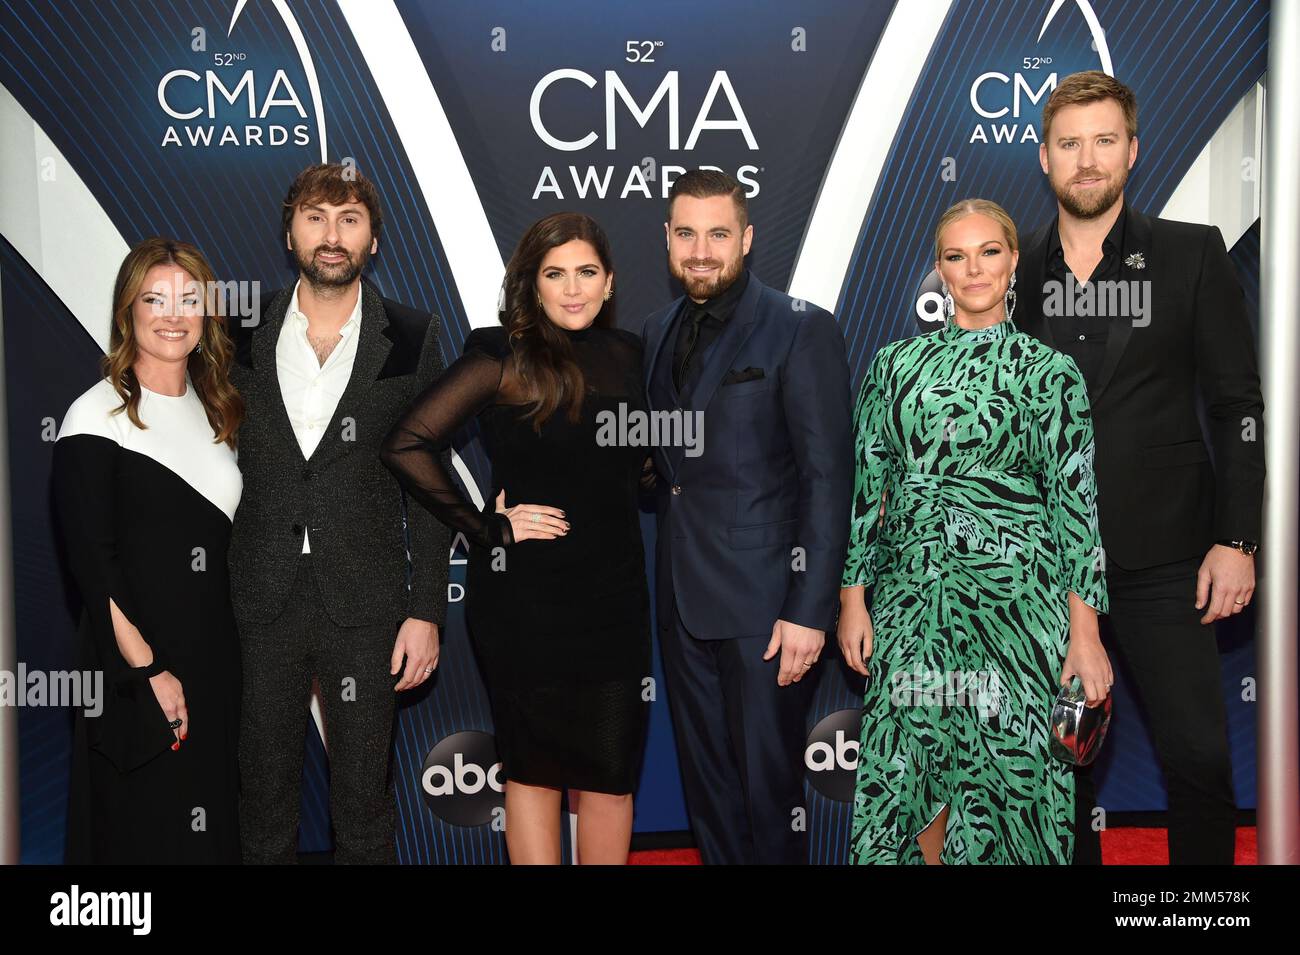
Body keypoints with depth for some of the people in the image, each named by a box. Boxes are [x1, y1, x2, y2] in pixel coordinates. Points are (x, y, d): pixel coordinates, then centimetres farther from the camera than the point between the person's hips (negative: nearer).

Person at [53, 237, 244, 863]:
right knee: (145, 830, 3)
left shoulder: (215, 410, 12)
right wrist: (149, 670, -18)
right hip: (134, 671, -6)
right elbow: (90, 561, -13)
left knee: (212, 827, 12)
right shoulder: (95, 417, -7)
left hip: (216, 657, 6)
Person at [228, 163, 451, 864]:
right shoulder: (245, 334, 4)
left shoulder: (412, 339, -1)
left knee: (364, 795, 9)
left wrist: (426, 611, -4)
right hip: (259, 600, 2)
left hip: (365, 604, -1)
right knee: (264, 789, 14)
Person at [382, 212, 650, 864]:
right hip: (525, 596, -4)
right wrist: (484, 527, -12)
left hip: (613, 595, 4)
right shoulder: (506, 358, -7)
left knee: (610, 774, 7)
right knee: (534, 769, 9)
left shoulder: (625, 354, 9)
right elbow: (406, 446, -13)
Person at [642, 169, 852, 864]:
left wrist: (810, 610, -16)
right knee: (705, 782, 16)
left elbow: (828, 477, -12)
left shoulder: (801, 330, -8)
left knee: (767, 785, 3)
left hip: (764, 602, -6)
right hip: (682, 599, 6)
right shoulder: (659, 333, 11)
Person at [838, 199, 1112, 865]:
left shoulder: (1048, 371, 2)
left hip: (1013, 600, -2)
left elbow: (1076, 499, -2)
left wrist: (1085, 630, -8)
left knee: (1005, 766, 2)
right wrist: (852, 598, 3)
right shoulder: (896, 363, 8)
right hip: (909, 596, 2)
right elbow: (866, 482, 9)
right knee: (906, 769, 5)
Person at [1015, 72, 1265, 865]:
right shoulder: (1018, 272, 6)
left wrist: (1236, 540, -7)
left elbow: (1238, 406, 0)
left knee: (1199, 757, -4)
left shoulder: (1192, 256, 1)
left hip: (1161, 559, -2)